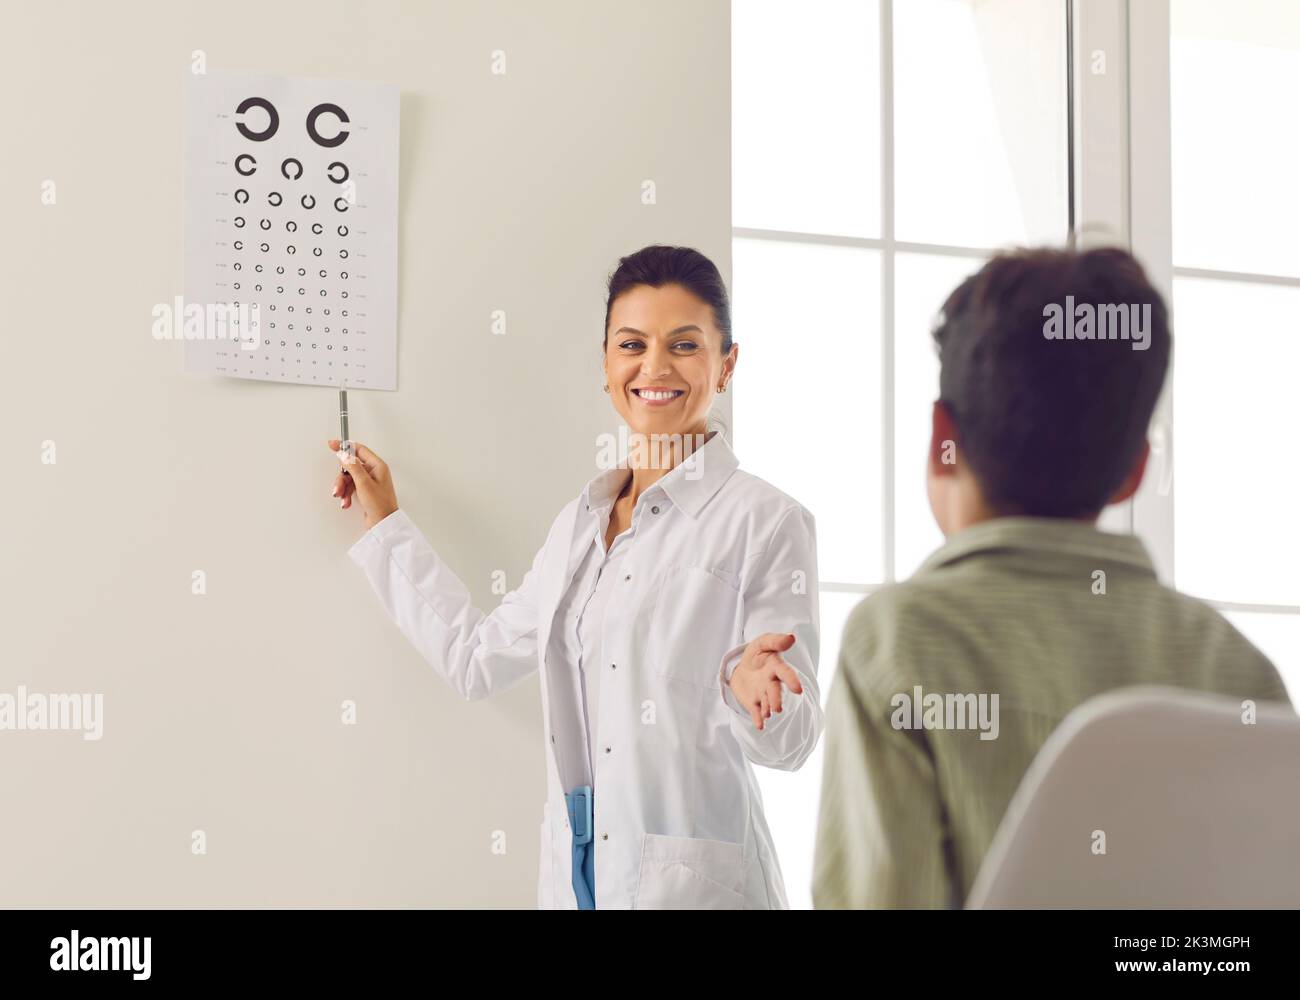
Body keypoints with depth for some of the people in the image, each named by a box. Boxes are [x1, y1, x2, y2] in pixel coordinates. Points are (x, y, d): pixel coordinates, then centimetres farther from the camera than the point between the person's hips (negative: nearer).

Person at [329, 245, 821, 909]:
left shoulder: (764, 520, -8)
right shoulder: (580, 523, 12)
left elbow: (789, 741, -8)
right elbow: (475, 657, 21)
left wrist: (748, 686, -30)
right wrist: (385, 523, 27)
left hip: (691, 882, -6)